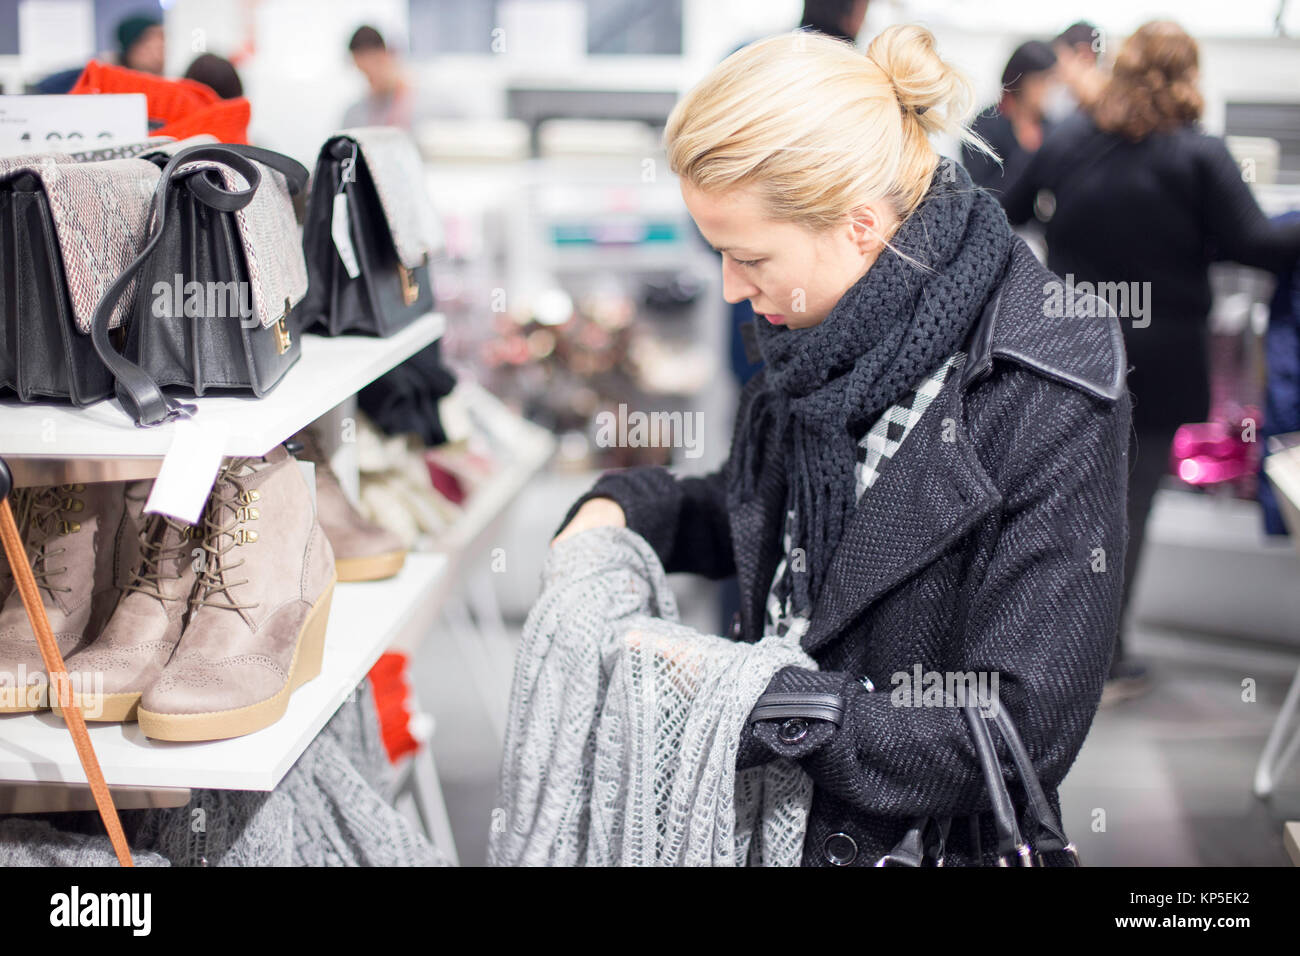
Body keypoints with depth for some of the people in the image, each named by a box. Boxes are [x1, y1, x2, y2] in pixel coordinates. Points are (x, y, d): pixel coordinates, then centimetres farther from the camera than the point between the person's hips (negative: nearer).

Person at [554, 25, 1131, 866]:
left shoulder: (1045, 403, -27)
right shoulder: (827, 332, -4)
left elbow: (1020, 735, -26)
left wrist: (755, 703, -30)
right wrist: (633, 509, -5)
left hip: (924, 835, -6)